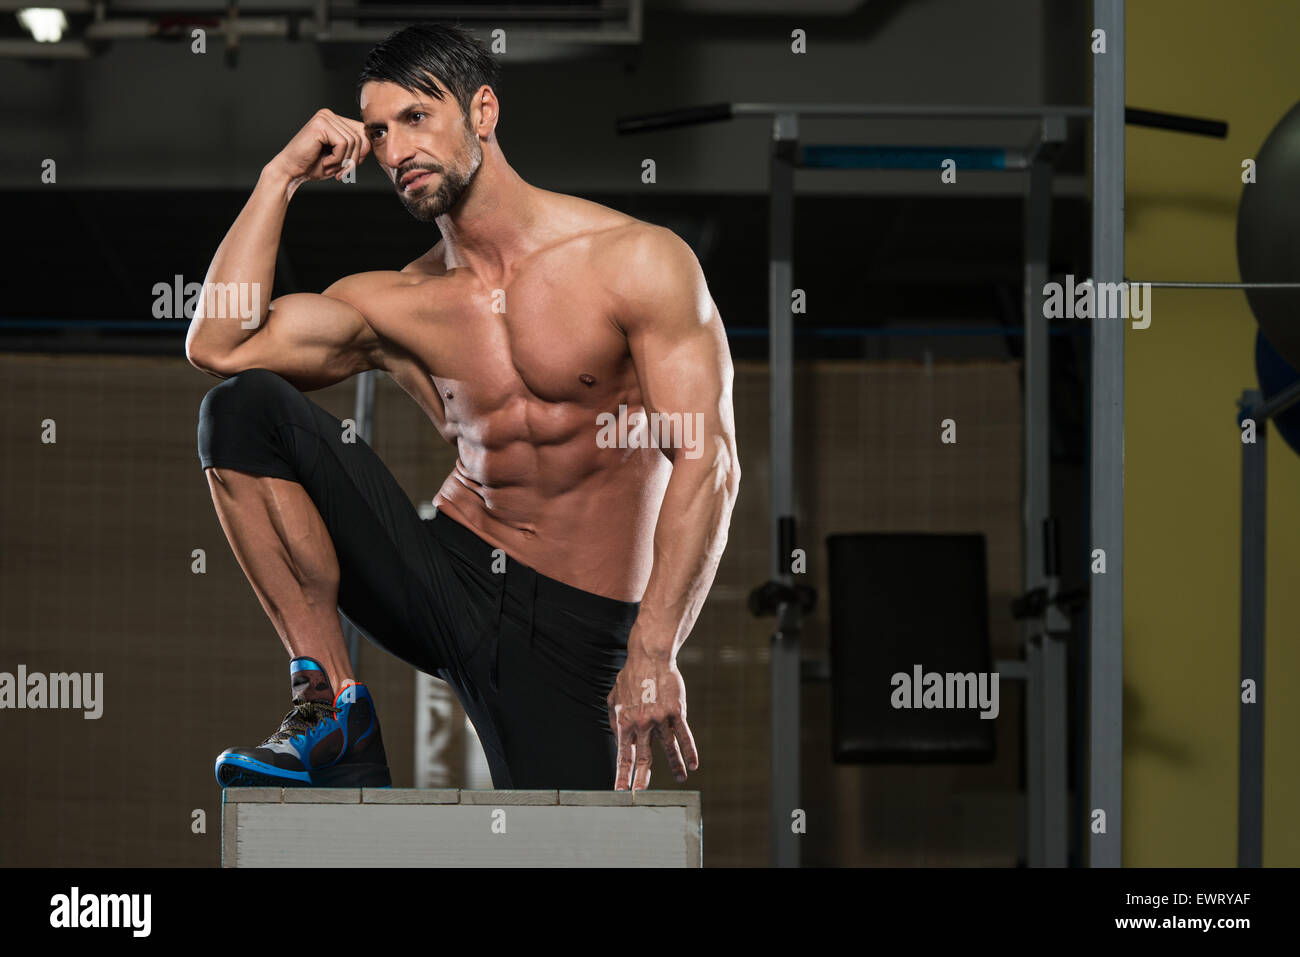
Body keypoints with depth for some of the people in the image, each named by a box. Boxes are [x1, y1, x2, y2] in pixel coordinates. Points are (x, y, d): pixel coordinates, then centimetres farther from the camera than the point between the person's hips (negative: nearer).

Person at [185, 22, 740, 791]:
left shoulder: (638, 262, -6)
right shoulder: (395, 307, 6)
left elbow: (705, 460, -13)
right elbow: (217, 348, -6)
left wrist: (653, 652, -24)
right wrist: (282, 178, -2)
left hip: (570, 624, -3)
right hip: (444, 577, 3)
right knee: (242, 408, -16)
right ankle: (334, 705, -14)